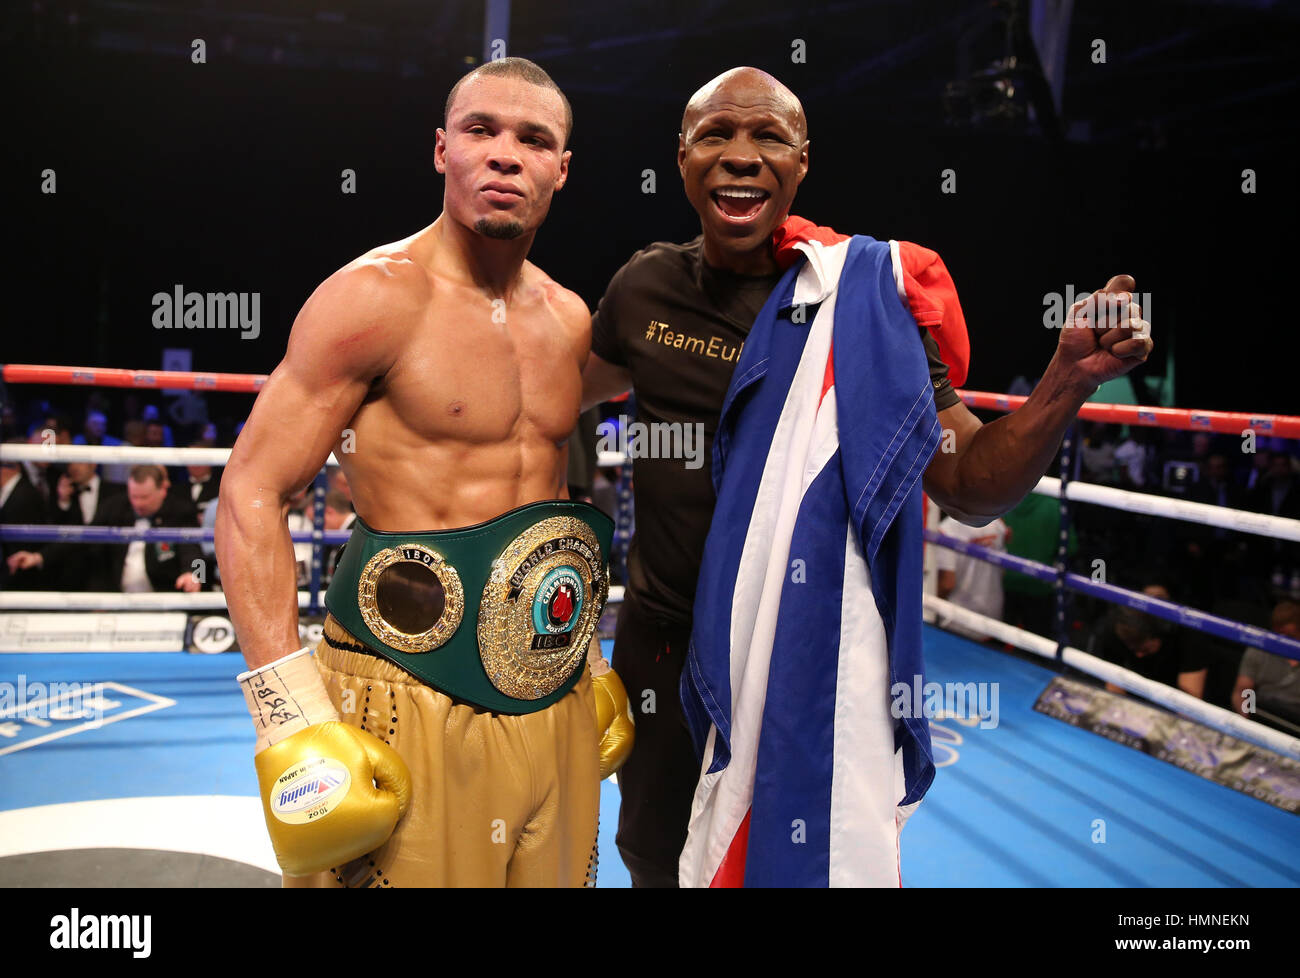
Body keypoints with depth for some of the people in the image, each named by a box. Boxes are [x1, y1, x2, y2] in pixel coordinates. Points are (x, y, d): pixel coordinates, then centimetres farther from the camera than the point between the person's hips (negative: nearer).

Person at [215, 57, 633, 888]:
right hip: (410, 709, -6)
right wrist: (295, 724, -18)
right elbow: (252, 496, -12)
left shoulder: (568, 319, 9)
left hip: (556, 703, 6)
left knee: (553, 877, 16)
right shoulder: (376, 295, -10)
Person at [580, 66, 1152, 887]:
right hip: (662, 640, 4)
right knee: (654, 858, 26)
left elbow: (970, 489, -13)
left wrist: (1069, 379, -27)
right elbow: (566, 394, 19)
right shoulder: (644, 286, -3)